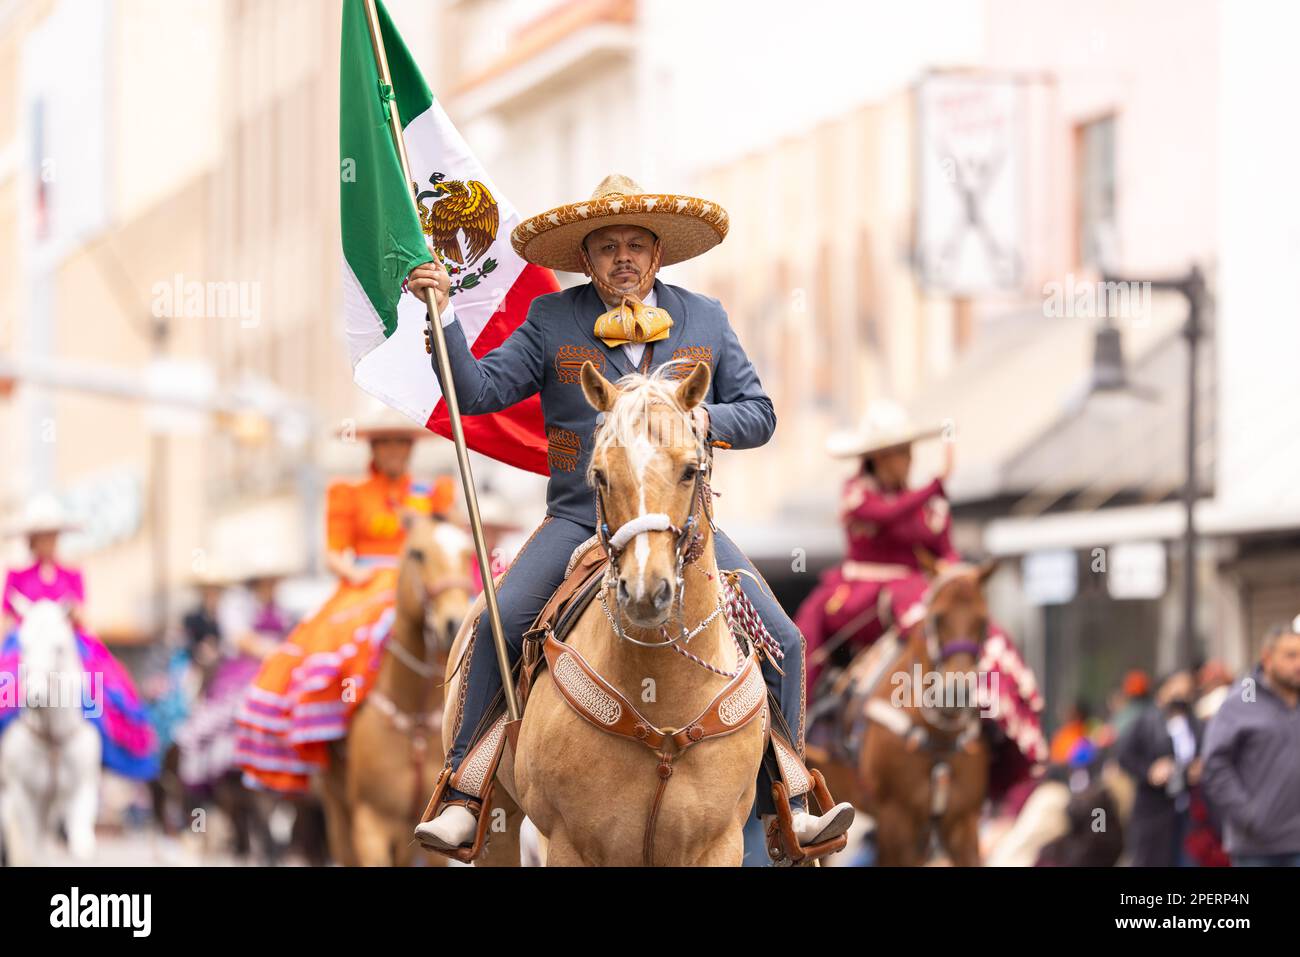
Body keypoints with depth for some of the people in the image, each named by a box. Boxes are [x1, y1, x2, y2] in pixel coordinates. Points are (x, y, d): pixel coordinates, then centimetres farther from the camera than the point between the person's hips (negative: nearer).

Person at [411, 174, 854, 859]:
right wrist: (444, 315, -14)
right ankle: (463, 799, -16)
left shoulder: (705, 320, 10)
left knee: (782, 642, -11)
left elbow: (758, 412, 12)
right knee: (499, 626, -23)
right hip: (580, 520, -2)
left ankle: (786, 801, 3)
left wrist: (708, 419, -9)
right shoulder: (551, 321, 5)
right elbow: (478, 392, -1)